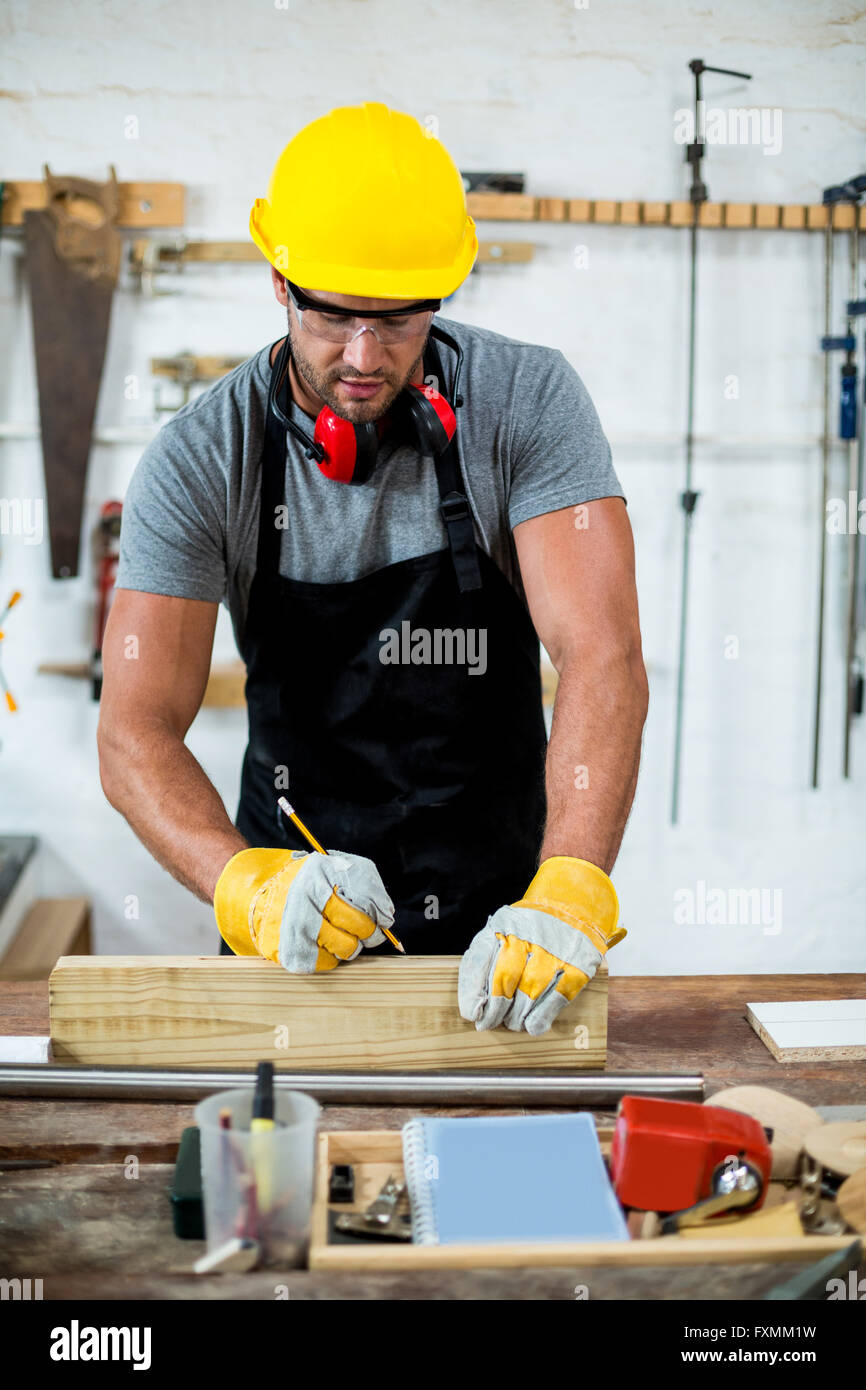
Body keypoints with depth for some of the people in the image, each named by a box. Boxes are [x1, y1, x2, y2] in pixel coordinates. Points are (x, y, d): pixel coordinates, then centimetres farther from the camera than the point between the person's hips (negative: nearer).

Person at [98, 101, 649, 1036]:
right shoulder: (200, 461, -9)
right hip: (297, 918, 1)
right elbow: (135, 734, -12)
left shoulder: (528, 404, -10)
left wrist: (570, 889, -33)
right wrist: (247, 886, -31)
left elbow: (603, 659, -19)